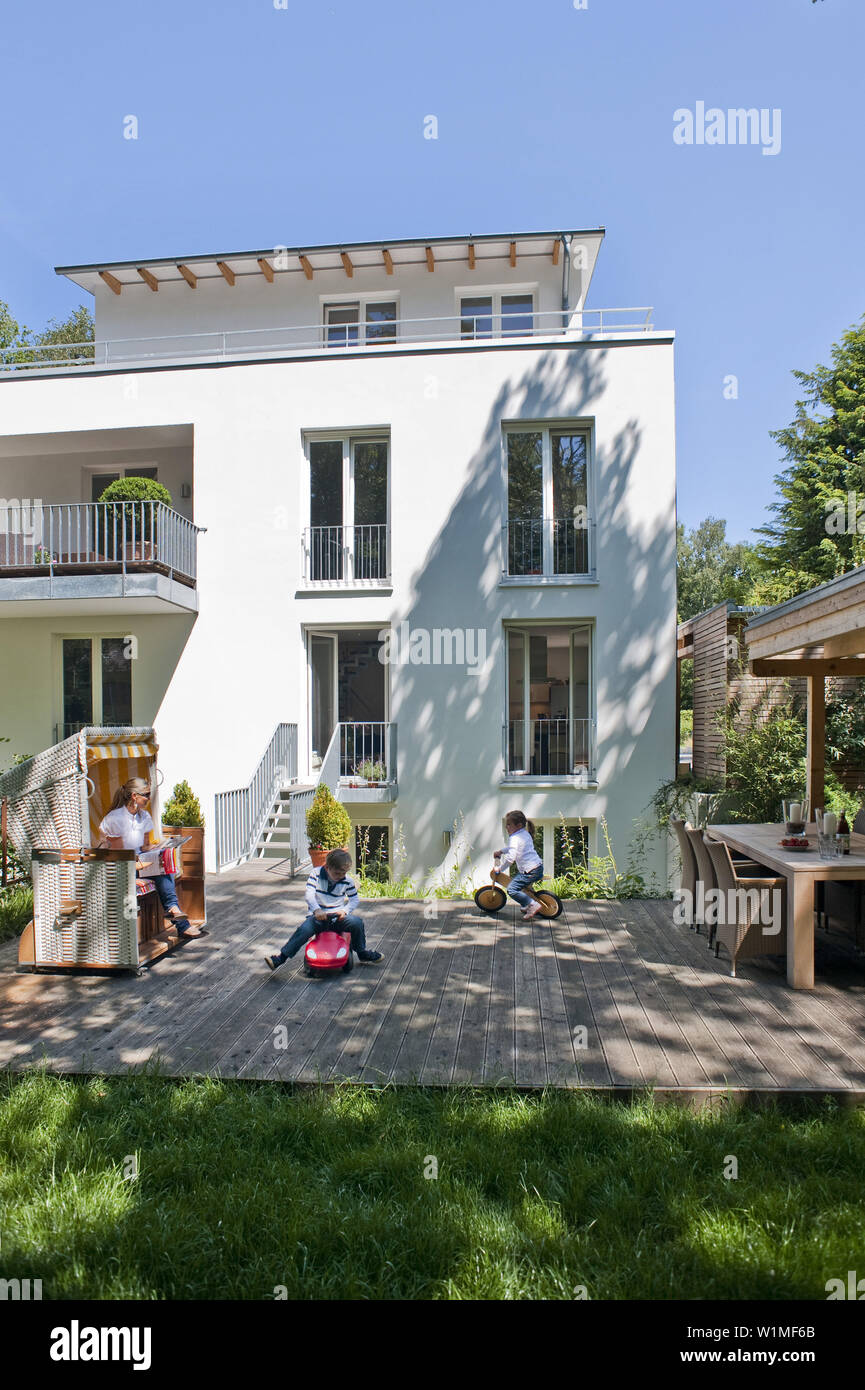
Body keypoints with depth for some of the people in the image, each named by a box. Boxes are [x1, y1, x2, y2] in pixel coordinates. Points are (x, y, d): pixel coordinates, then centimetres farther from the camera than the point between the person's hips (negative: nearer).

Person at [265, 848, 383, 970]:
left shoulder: (347, 881, -1)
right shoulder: (316, 874, -7)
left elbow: (354, 900, 4)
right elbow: (309, 894, -17)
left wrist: (345, 910, -17)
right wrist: (317, 910, -35)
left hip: (338, 917, 1)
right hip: (318, 916, -1)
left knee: (356, 922, -22)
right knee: (304, 929, -30)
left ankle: (363, 953, 2)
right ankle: (280, 957, -22)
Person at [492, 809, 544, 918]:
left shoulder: (514, 838, -15)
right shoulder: (525, 833, 15)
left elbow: (510, 858, -23)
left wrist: (499, 868, -11)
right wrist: (501, 851, 29)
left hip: (531, 872, -10)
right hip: (538, 867, 10)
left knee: (511, 890, -13)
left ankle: (533, 905, -16)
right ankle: (526, 905, 32)